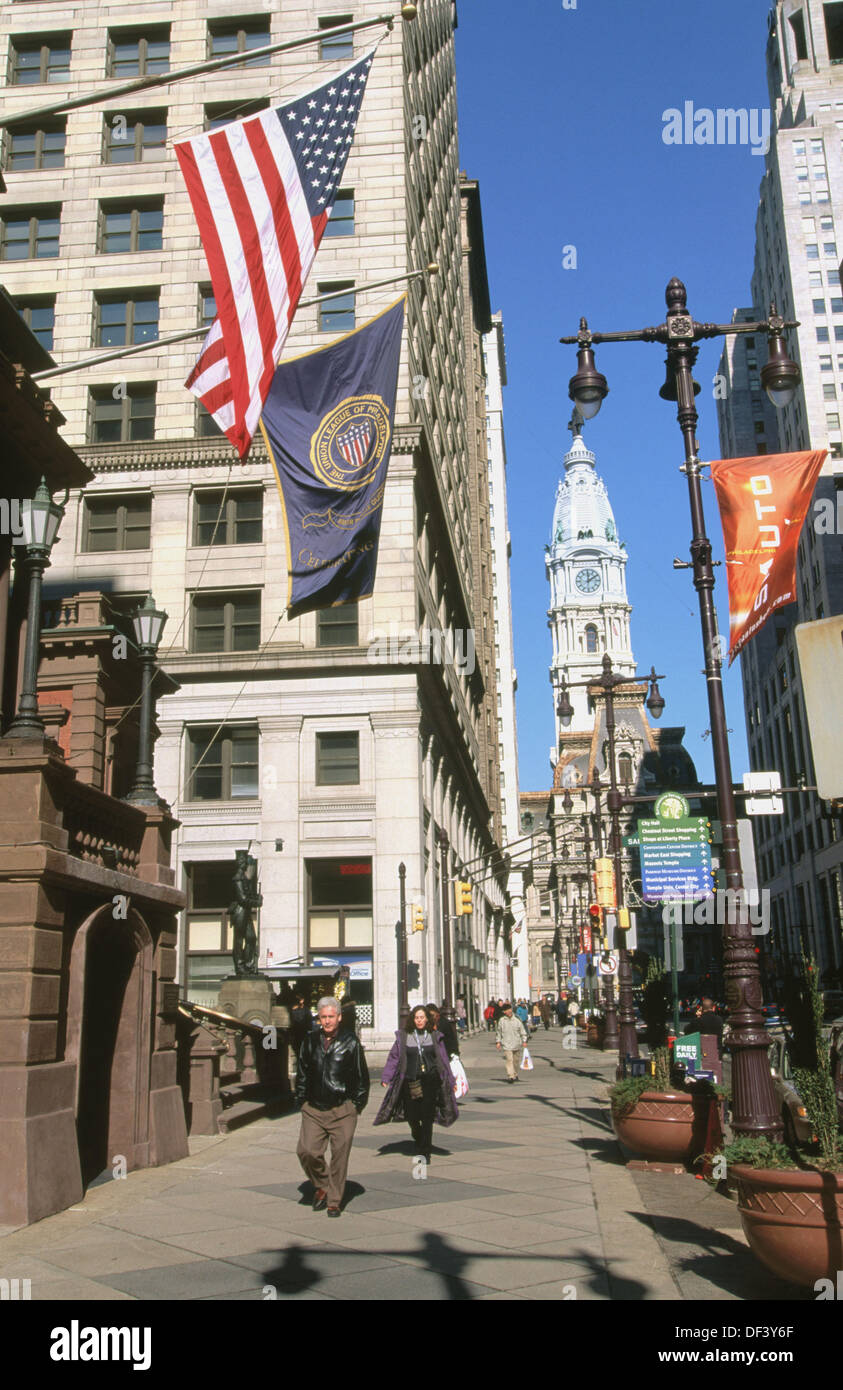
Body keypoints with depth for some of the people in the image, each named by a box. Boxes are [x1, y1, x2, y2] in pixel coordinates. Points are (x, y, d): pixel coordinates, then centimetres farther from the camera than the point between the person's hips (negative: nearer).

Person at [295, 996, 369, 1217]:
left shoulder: (350, 1042, -1)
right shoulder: (310, 1041, 6)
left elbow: (362, 1076, 4)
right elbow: (302, 1073, 14)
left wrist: (357, 1104, 2)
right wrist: (301, 1101, 9)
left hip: (342, 1110, -2)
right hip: (313, 1109, 2)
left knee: (340, 1156, 1)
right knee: (306, 1151, -9)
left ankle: (334, 1201, 17)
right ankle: (321, 1186, 18)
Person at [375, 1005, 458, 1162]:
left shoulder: (435, 1036, 7)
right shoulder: (403, 1036, 5)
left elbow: (443, 1059, 13)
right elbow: (393, 1058, 4)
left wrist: (450, 1081, 14)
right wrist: (386, 1077, -5)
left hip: (430, 1080, 0)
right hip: (410, 1082, 0)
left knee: (427, 1116, -7)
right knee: (411, 1116, 2)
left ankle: (425, 1152, 1)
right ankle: (418, 1139, 35)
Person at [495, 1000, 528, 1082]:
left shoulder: (517, 1019, 0)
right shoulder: (501, 1020, 1)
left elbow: (523, 1031, 6)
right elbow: (498, 1032, 11)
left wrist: (524, 1041, 0)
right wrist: (498, 1042, 8)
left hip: (516, 1044, 2)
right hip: (506, 1044, -2)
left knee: (515, 1060, 12)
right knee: (509, 1059, -14)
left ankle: (515, 1075, 29)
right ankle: (510, 1076, -18)